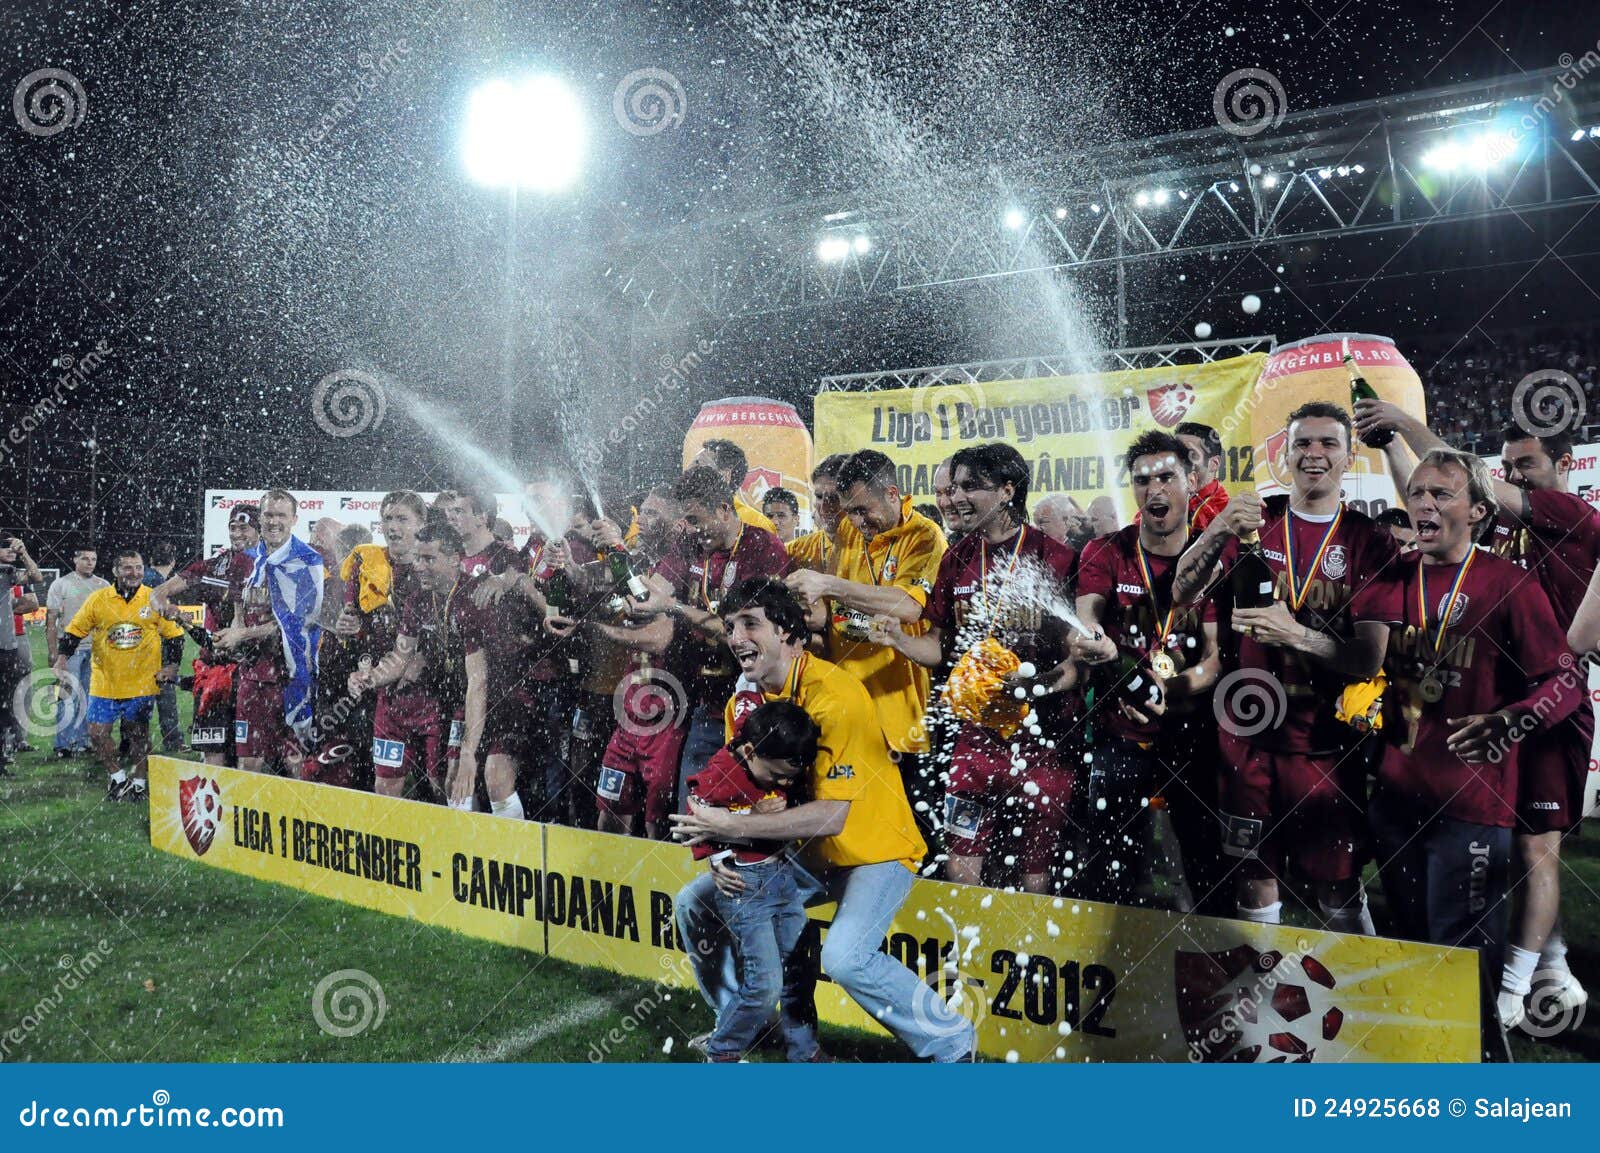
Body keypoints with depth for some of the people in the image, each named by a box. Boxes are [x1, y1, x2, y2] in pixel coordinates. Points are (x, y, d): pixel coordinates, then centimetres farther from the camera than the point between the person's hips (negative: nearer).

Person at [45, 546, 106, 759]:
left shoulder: (104, 586, 11)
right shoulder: (61, 584, 1)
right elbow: (51, 621, 0)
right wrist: (53, 652, -7)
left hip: (97, 648, 4)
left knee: (90, 697, 7)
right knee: (68, 697, -5)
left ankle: (82, 742, 15)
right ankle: (64, 744, 1)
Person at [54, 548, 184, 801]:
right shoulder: (97, 599, -1)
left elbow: (174, 634, 4)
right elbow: (74, 631, 5)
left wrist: (171, 665, -4)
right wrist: (62, 657, -8)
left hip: (142, 682, -1)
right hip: (104, 683, 1)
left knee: (139, 734, 9)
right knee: (97, 733, -2)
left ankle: (139, 783, 24)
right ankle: (117, 776, 20)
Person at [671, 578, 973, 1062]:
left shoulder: (833, 692, -26)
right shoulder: (743, 703, -1)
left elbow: (832, 816, -30)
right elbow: (738, 790, 3)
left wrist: (731, 827, -29)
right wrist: (722, 855, -17)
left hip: (875, 851, -8)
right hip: (813, 856, 8)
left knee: (843, 957, -30)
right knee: (696, 903, 5)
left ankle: (951, 1042, -5)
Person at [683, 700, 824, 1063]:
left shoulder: (779, 767, 1)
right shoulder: (714, 779, -19)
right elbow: (700, 837, -17)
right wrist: (754, 820, -23)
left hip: (783, 873, 7)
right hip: (744, 884, -6)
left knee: (798, 971, 12)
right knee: (765, 982, -8)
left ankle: (805, 1052, 28)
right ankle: (722, 1053, 13)